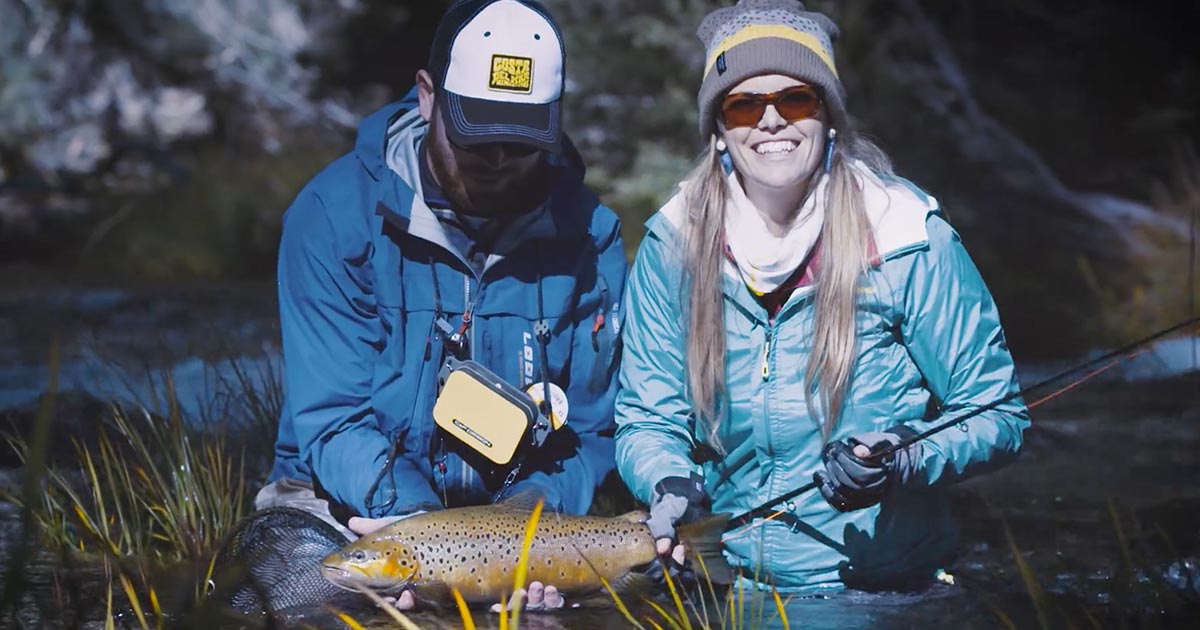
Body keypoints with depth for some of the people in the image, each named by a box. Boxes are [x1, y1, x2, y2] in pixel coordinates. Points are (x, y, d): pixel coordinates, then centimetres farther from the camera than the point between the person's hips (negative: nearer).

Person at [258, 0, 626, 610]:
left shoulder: (589, 234, -5)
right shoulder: (336, 213, -13)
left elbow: (592, 428, -2)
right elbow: (332, 417, -16)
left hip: (510, 505, 3)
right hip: (344, 507, -3)